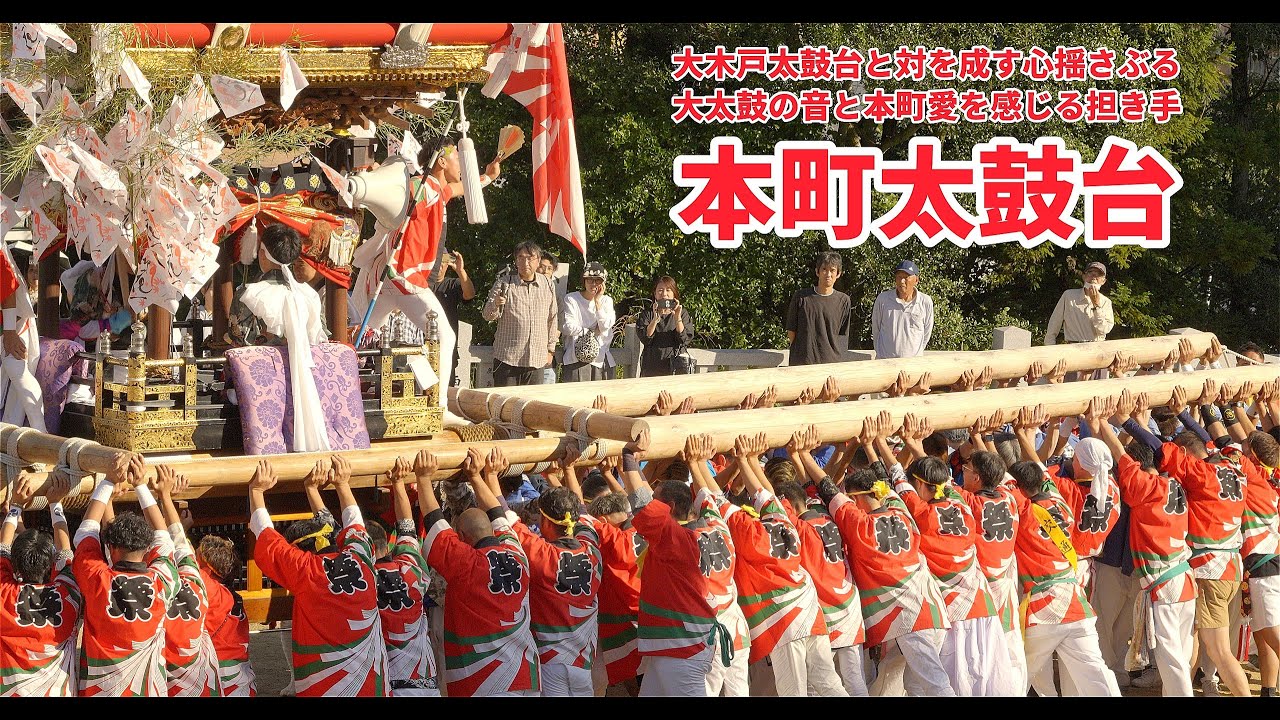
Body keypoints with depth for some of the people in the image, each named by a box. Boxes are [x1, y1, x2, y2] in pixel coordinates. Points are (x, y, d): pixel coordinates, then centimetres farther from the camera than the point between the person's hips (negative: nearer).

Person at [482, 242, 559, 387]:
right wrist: (495, 305, -26)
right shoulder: (504, 283, 0)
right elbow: (487, 315, -4)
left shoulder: (548, 286, 8)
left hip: (537, 360, 3)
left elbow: (552, 319, 18)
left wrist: (550, 349, 18)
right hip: (507, 358, -3)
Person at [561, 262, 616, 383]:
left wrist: (597, 301, -4)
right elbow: (567, 328, -8)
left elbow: (606, 326, -2)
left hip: (601, 359, 3)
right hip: (577, 359, -3)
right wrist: (593, 331, -1)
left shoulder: (607, 301, 13)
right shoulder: (571, 299, 2)